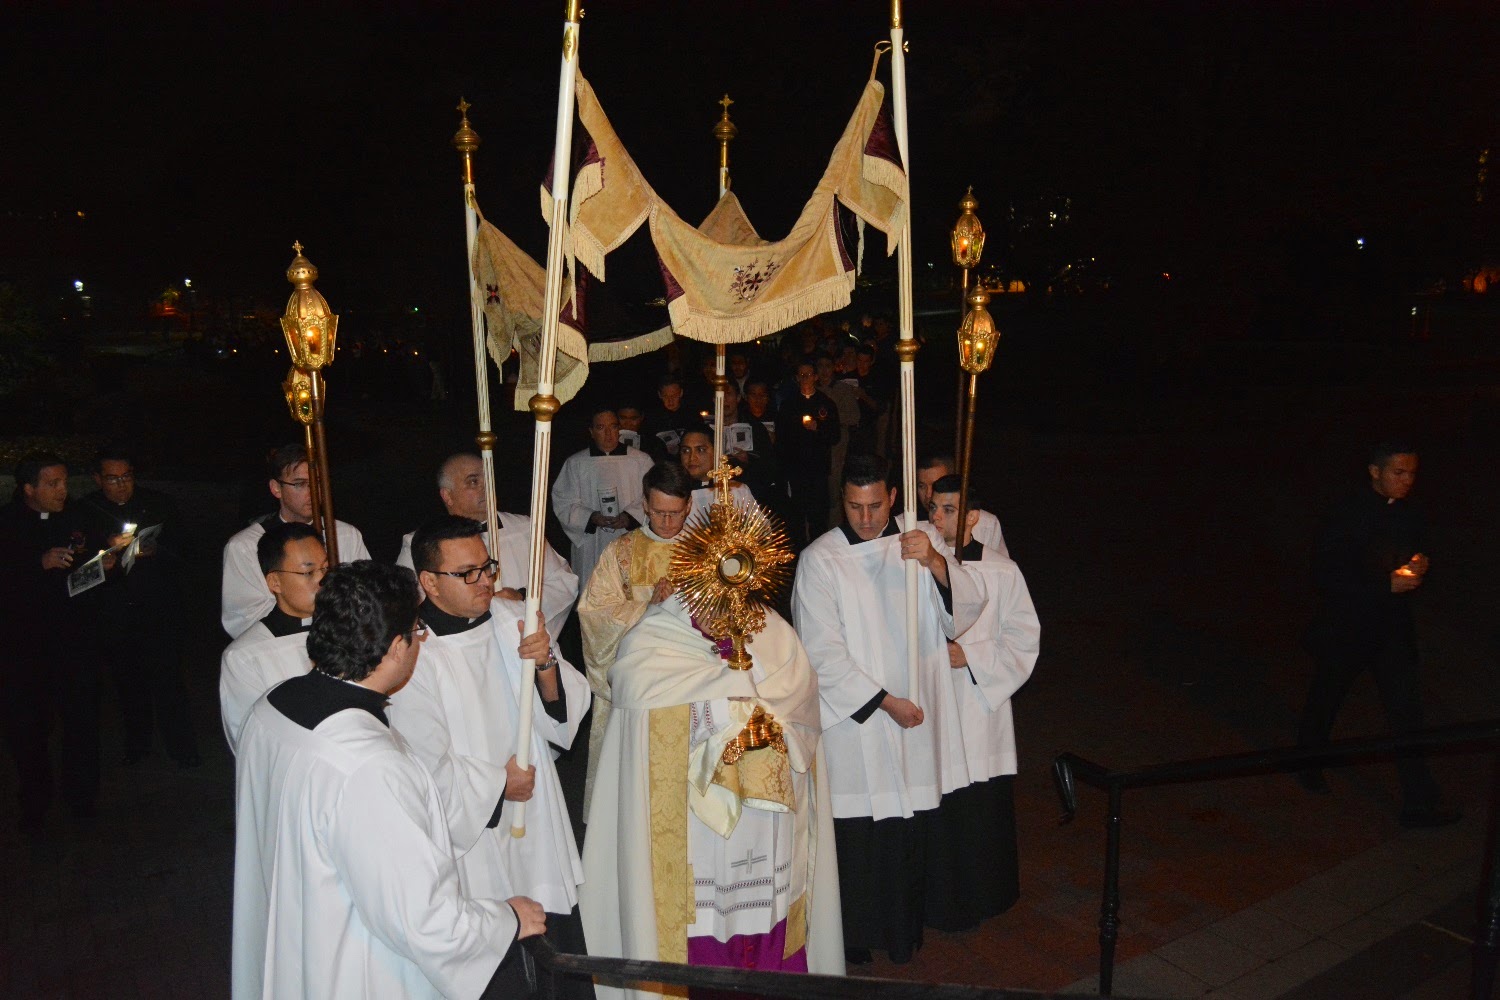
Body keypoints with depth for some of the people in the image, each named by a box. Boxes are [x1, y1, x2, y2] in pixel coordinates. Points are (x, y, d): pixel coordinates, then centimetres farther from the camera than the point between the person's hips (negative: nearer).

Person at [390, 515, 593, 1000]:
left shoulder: (513, 618, -3)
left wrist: (546, 664, -21)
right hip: (471, 833, -4)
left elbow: (568, 710, -3)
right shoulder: (412, 654, -18)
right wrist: (497, 784, -7)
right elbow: (429, 769, -17)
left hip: (541, 829, 5)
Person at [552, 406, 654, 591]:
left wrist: (631, 517, -15)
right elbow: (563, 503, 5)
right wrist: (591, 518, -12)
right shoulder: (575, 463, 9)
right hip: (591, 551, 0)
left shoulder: (641, 461, 7)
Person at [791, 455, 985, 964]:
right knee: (857, 834, 5)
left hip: (916, 718, 4)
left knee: (910, 829, 13)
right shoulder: (819, 560, -9)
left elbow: (966, 609, -7)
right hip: (853, 720, -3)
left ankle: (904, 930, 34)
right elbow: (822, 652, -11)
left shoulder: (917, 546, 3)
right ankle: (854, 938, 26)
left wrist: (935, 563, -25)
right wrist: (884, 701, -13)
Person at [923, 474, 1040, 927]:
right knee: (933, 812, 6)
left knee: (982, 809, 9)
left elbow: (1024, 638, 0)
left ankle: (982, 897, 31)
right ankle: (937, 900, 26)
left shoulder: (1001, 571, -4)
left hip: (980, 708, 0)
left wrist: (970, 655, -12)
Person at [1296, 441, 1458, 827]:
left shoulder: (1407, 513, 1)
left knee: (1406, 710, 0)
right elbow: (1325, 576, -19)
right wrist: (1387, 584, -24)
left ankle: (1419, 802, 6)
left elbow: (1417, 549, 18)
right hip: (1348, 625, -4)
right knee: (1326, 698, 15)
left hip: (1393, 626, 4)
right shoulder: (1347, 516, -17)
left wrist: (1420, 566, -7)